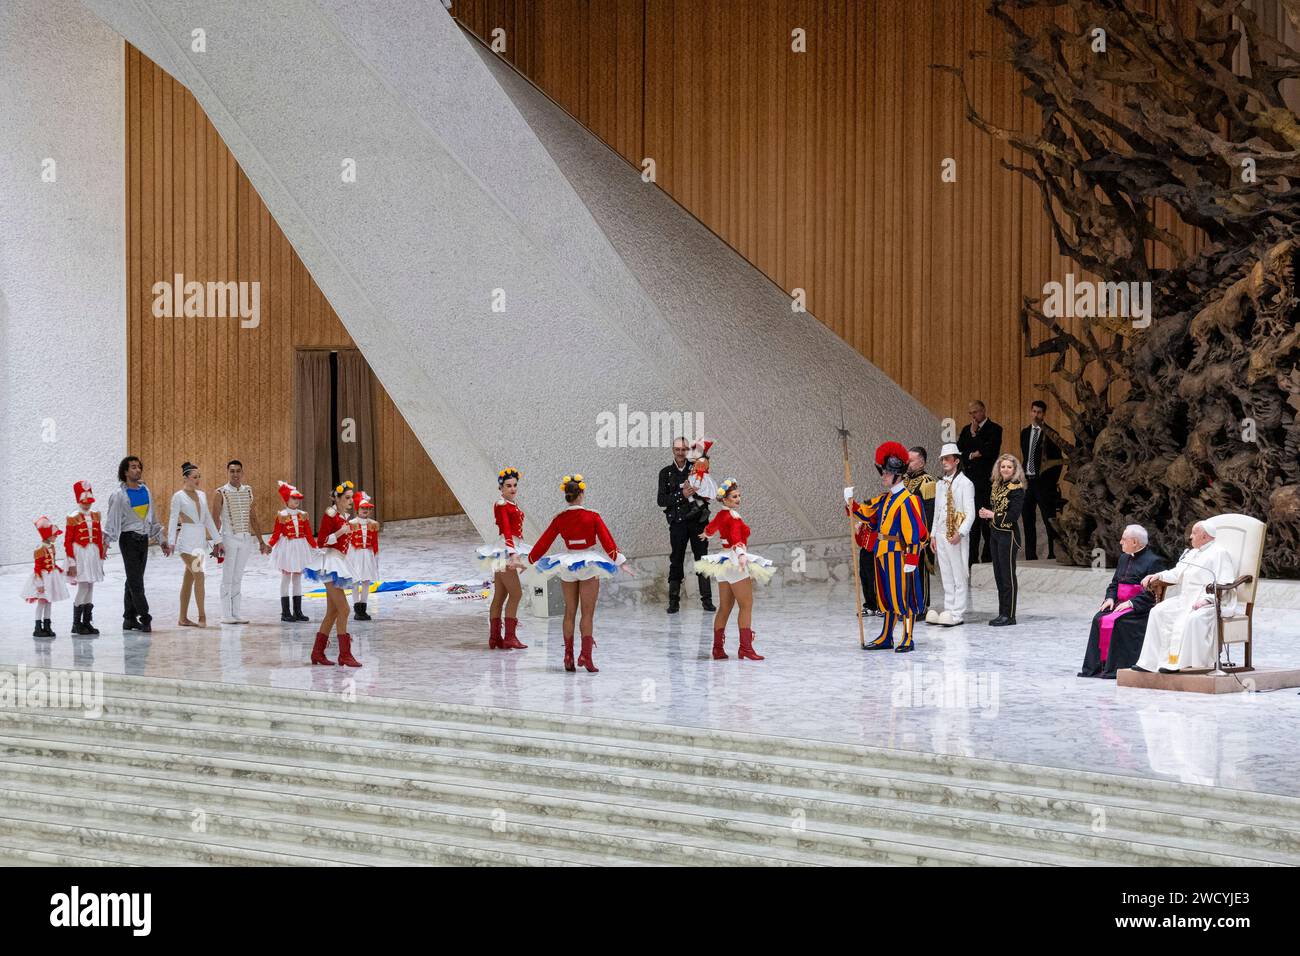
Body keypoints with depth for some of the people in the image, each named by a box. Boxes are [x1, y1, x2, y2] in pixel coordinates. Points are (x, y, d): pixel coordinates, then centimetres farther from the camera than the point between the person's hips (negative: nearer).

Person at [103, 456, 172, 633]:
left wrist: (162, 540, 21)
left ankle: (130, 618, 14)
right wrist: (105, 542, -19)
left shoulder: (145, 491, 12)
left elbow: (152, 518, 20)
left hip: (144, 538, 6)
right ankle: (145, 618, -11)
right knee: (135, 581, -8)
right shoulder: (120, 495, -7)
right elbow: (111, 519, -10)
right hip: (128, 538, -6)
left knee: (134, 580, 10)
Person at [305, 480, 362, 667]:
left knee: (332, 612, 12)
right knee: (343, 609, -13)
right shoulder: (330, 514, -12)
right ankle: (345, 655, -11)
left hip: (339, 562, 10)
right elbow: (321, 542, -16)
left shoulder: (344, 516, 13)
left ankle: (318, 652, 18)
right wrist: (340, 533, -24)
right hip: (330, 562, -10)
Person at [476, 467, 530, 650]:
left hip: (513, 549, 9)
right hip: (505, 550, -9)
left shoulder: (514, 504, 15)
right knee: (516, 593, -11)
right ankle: (510, 637, -10)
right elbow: (506, 530, -22)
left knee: (500, 596, 9)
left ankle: (495, 638, 12)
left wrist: (517, 554, 25)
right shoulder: (501, 505, -12)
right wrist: (513, 553, -32)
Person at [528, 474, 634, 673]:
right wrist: (620, 562, -4)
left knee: (569, 612, 13)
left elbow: (543, 542, 5)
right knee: (588, 613, 1)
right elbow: (607, 540, -10)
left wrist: (530, 561, 18)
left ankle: (568, 656, 14)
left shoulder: (559, 519, -3)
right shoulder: (592, 517, -11)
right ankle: (586, 655, -9)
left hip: (567, 566, 3)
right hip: (589, 565, -3)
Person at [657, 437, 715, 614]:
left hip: (698, 521, 0)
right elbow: (662, 500, 0)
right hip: (677, 522, 0)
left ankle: (707, 599, 3)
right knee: (676, 561, 0)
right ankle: (674, 601, 5)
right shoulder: (666, 472, 7)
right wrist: (681, 495, -12)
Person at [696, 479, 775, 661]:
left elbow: (711, 526, 36)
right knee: (746, 605, -8)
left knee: (725, 607, 11)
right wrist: (741, 555, -51)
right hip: (735, 561, -9)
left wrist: (705, 534, 59)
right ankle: (745, 648, -13)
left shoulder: (721, 515, 12)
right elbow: (736, 537, -34)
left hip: (724, 562, 9)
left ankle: (718, 648, 11)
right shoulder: (734, 517, -15)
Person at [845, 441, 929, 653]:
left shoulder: (908, 501, -13)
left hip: (899, 555, -9)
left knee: (904, 596, -2)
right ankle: (886, 638, 23)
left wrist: (911, 561, -21)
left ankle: (907, 640, 3)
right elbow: (866, 513, 21)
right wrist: (850, 501, 4)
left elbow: (914, 532, -17)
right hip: (883, 554, 9)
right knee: (887, 597, 15)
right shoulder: (884, 499, 13)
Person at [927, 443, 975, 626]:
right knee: (946, 577, 9)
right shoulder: (940, 484, 18)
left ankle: (957, 614, -6)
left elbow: (970, 513, -10)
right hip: (941, 535, 7)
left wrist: (960, 533, -21)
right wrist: (933, 535, 14)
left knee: (959, 576, -5)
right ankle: (948, 610, 12)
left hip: (957, 536, -7)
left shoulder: (964, 483, -5)